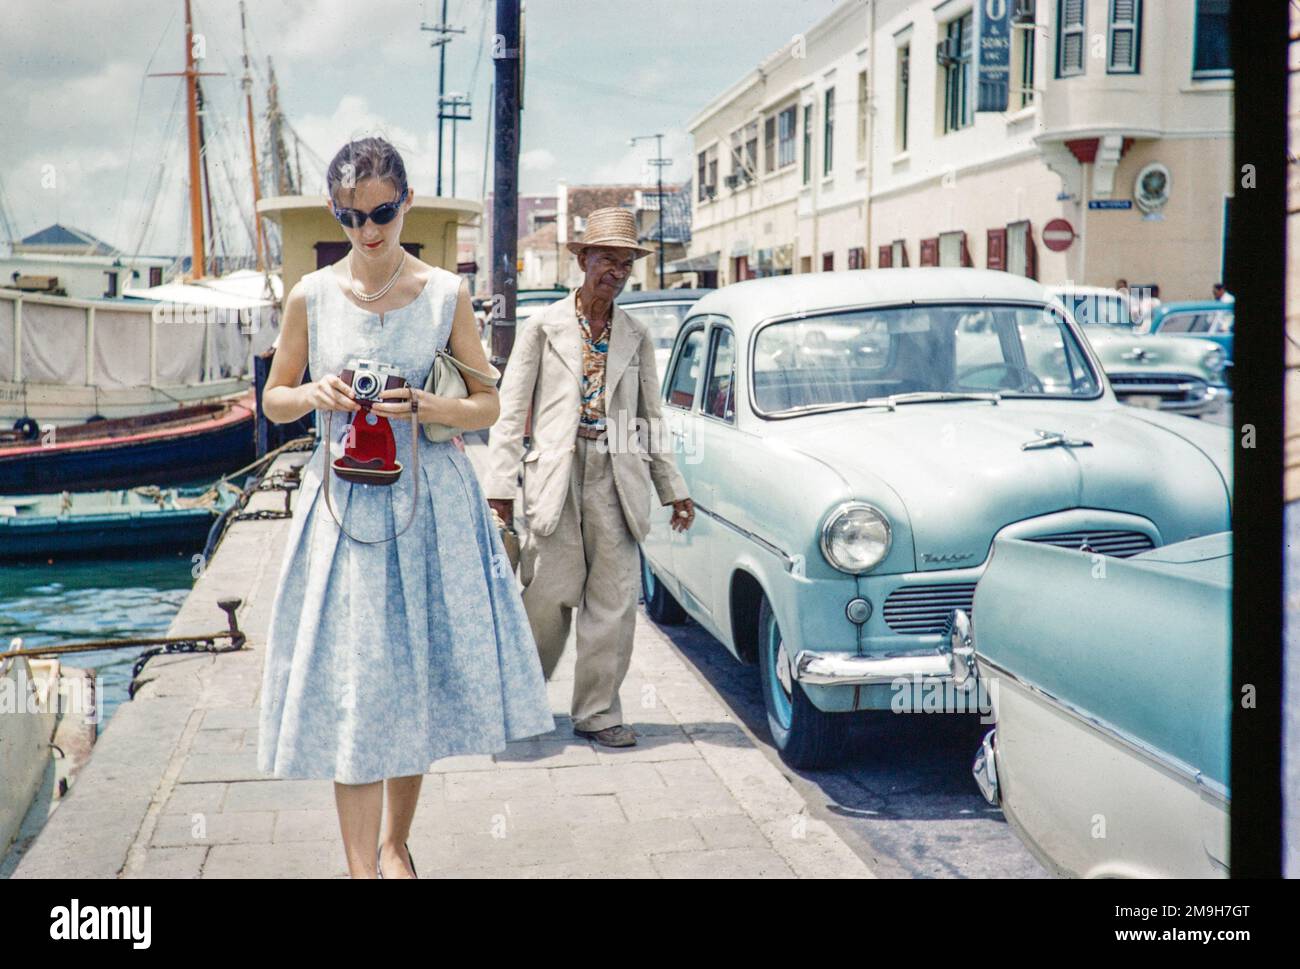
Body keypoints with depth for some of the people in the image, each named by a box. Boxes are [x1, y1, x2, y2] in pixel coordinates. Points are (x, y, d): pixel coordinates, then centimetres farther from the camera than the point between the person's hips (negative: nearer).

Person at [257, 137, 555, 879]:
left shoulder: (446, 293, 0)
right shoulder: (312, 297, 2)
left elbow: (488, 405, 3)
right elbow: (274, 401, 11)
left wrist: (425, 407, -16)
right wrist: (315, 395, -11)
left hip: (431, 503, 1)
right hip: (346, 503, 0)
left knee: (418, 677, 9)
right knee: (351, 684, -4)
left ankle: (396, 847, 29)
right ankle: (362, 866, 2)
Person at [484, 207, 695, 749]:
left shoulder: (636, 338, 14)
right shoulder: (543, 328, 4)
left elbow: (651, 419, 19)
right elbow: (510, 412, 1)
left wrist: (673, 489, 14)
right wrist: (501, 485, -7)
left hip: (616, 478, 3)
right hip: (556, 475, -3)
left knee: (614, 601, 2)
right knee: (550, 596, -2)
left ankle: (597, 713, 13)